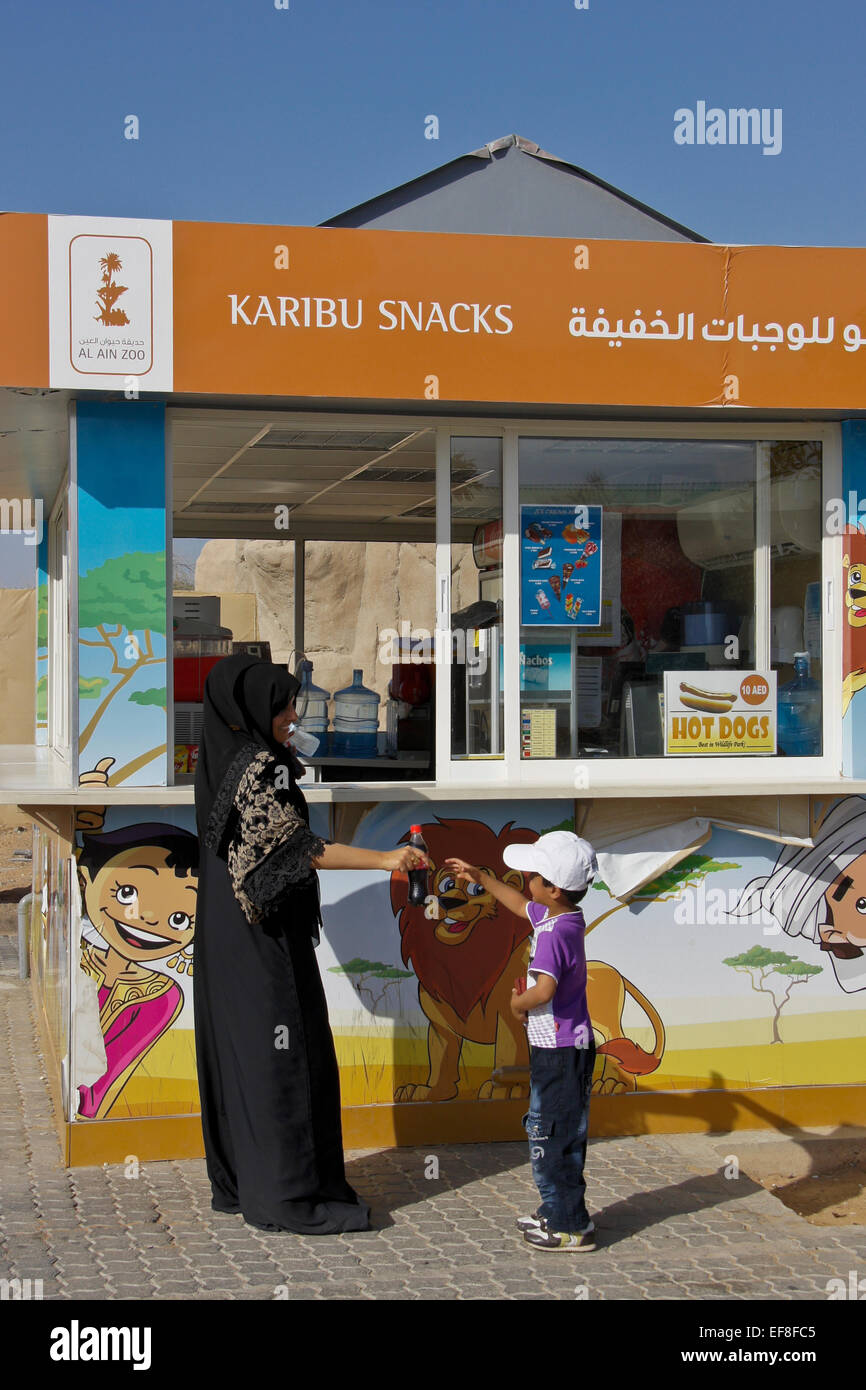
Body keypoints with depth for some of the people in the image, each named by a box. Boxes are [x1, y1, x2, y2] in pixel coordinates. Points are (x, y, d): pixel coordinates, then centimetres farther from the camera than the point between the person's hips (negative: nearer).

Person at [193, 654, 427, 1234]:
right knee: (283, 1052, -6)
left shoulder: (230, 759, 10)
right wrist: (384, 859, -25)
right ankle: (287, 1196, -2)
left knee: (237, 1047, 13)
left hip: (232, 933, 10)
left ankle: (239, 1181, 21)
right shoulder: (259, 766, -17)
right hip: (264, 938, -10)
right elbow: (296, 847, -24)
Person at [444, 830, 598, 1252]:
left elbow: (544, 990, -37)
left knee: (553, 1137, -1)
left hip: (559, 1053, -10)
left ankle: (571, 1227, 8)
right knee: (544, 1129, 20)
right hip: (561, 1047, 10)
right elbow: (521, 905, 27)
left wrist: (518, 1003, -17)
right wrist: (481, 878, 30)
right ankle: (556, 1212, 31)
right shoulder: (557, 917, 6)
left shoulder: (553, 934, -25)